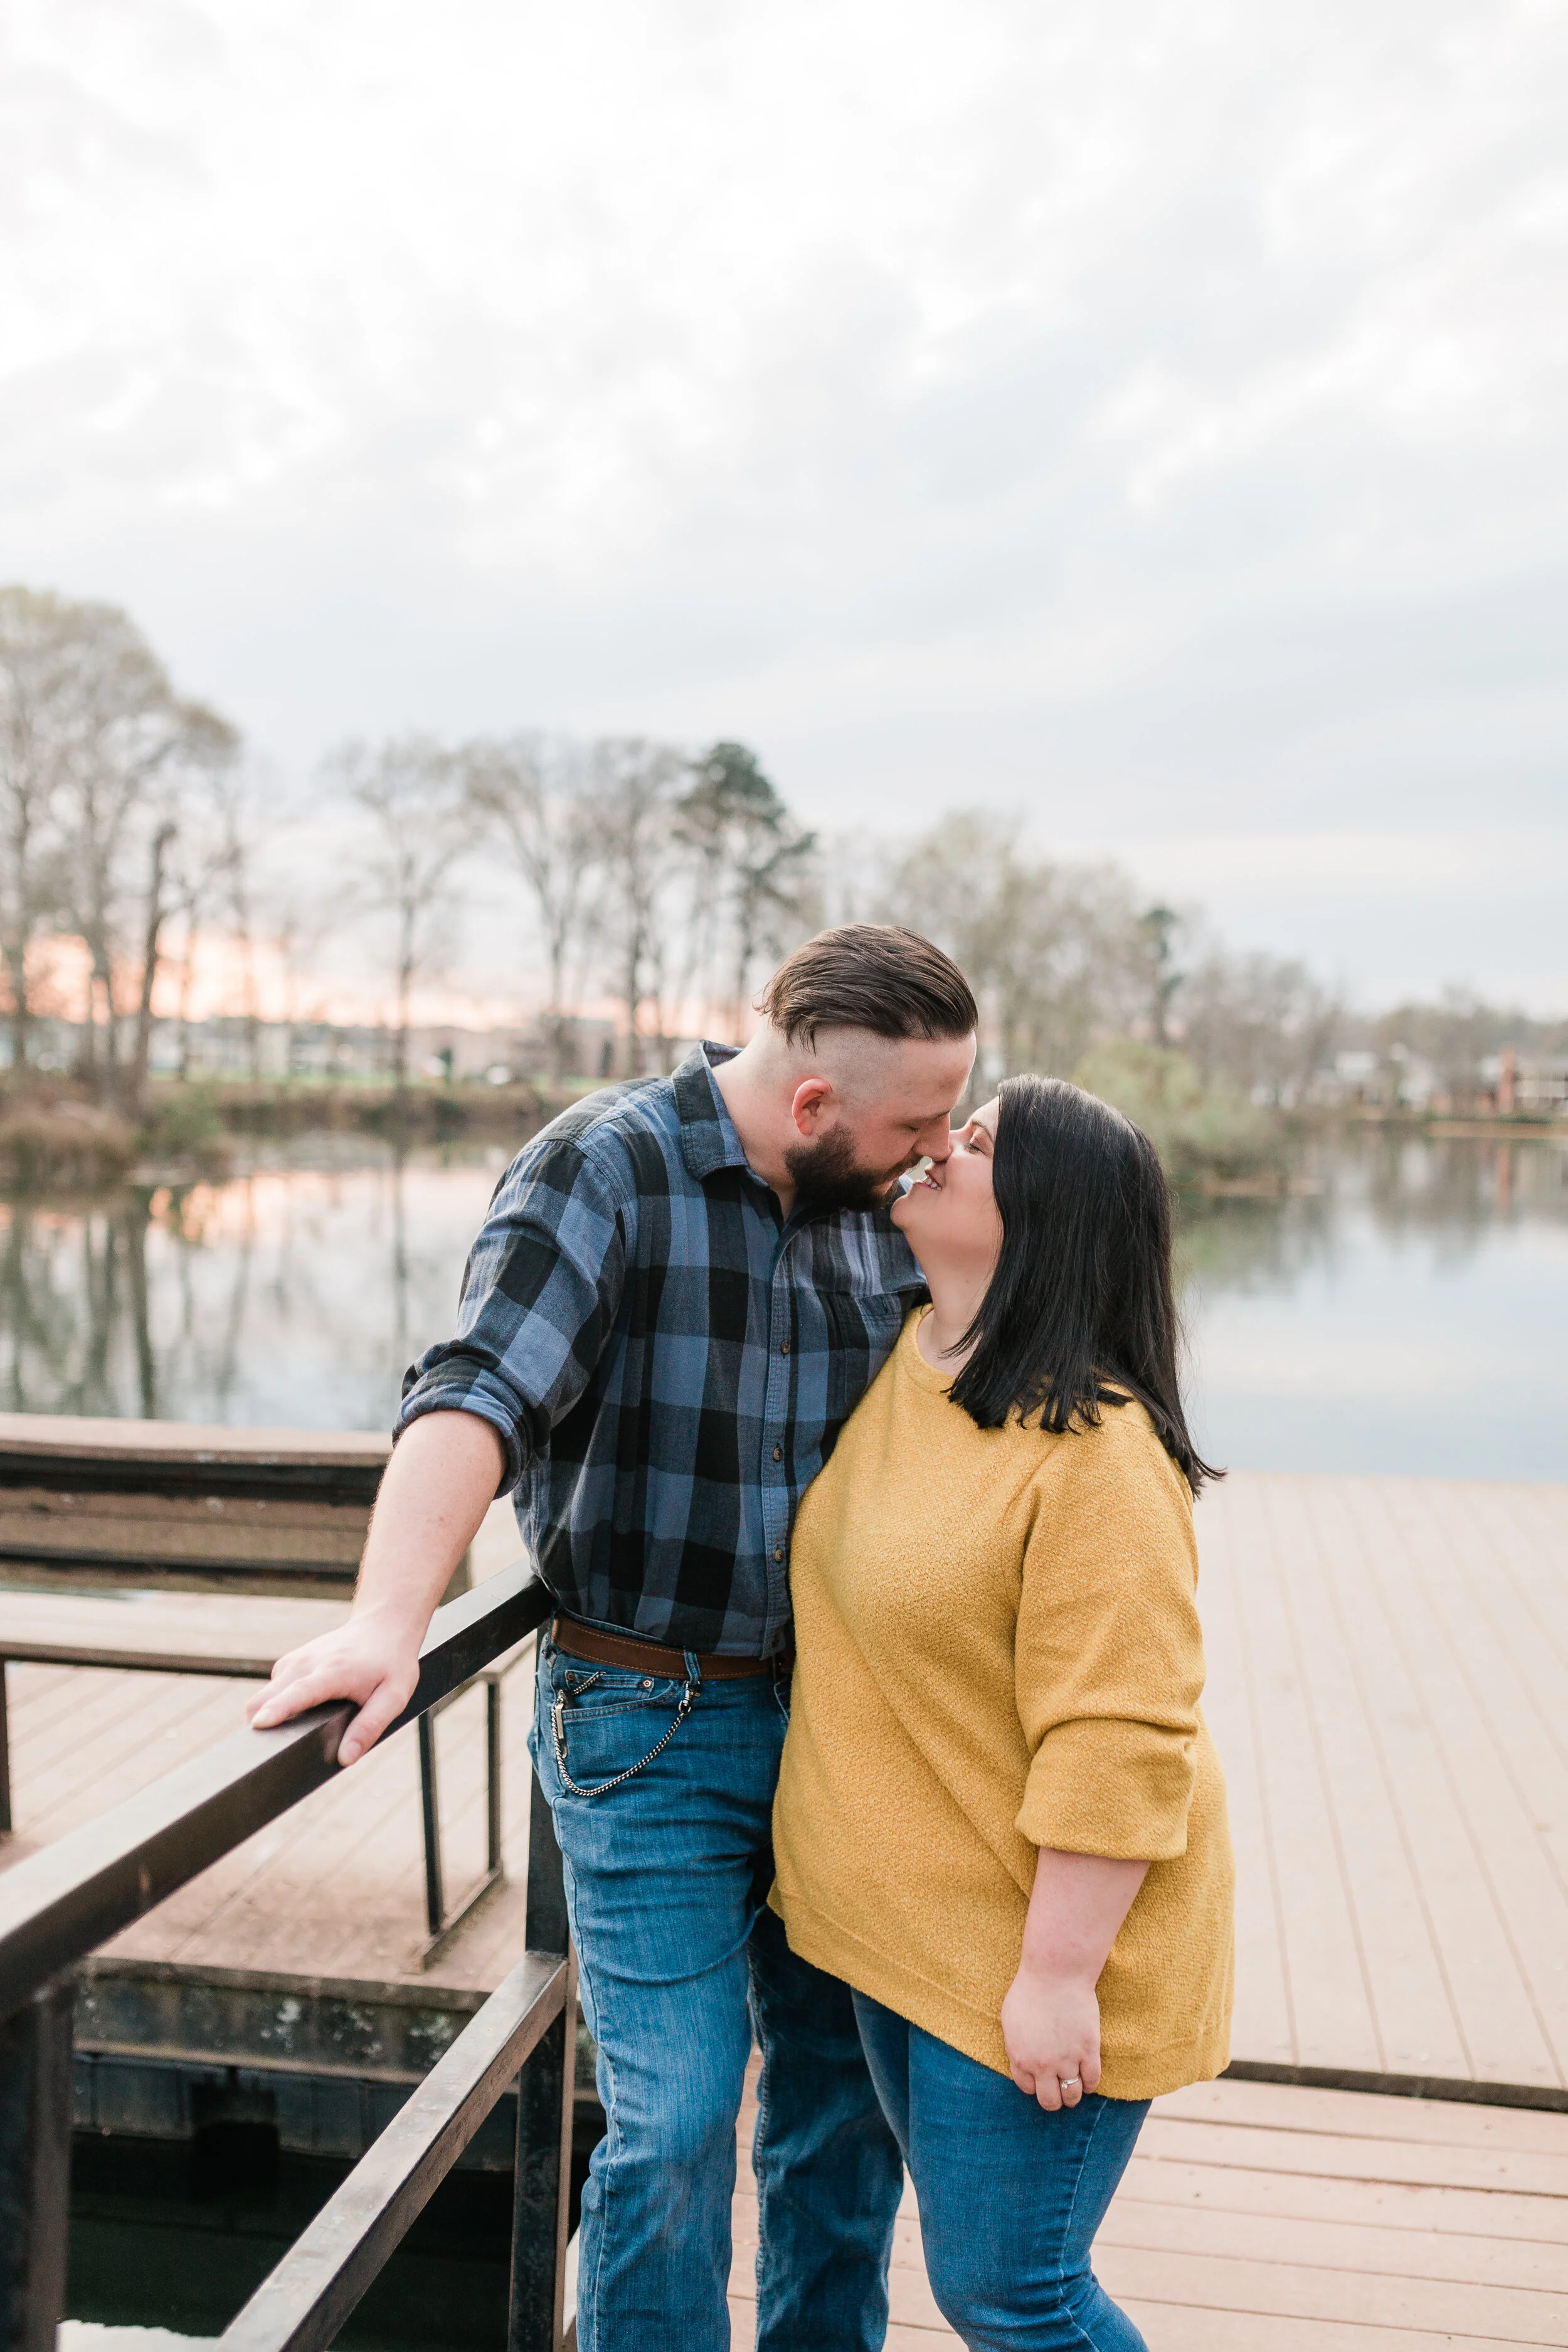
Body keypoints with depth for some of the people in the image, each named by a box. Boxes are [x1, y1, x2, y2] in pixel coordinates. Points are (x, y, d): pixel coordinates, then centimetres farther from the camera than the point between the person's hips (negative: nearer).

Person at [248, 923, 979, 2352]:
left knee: (851, 2085, 17)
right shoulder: (606, 1168, -15)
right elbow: (480, 1395, -28)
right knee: (677, 2121, -4)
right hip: (651, 1726, -6)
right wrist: (392, 1619, -41)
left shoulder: (876, 1205, 4)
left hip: (829, 1712, 6)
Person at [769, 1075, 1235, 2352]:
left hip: (1033, 1937, -8)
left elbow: (1118, 1743, -27)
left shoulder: (1093, 1452, -27)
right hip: (907, 1914, 8)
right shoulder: (903, 1359, 0)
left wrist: (1058, 1974, -22)